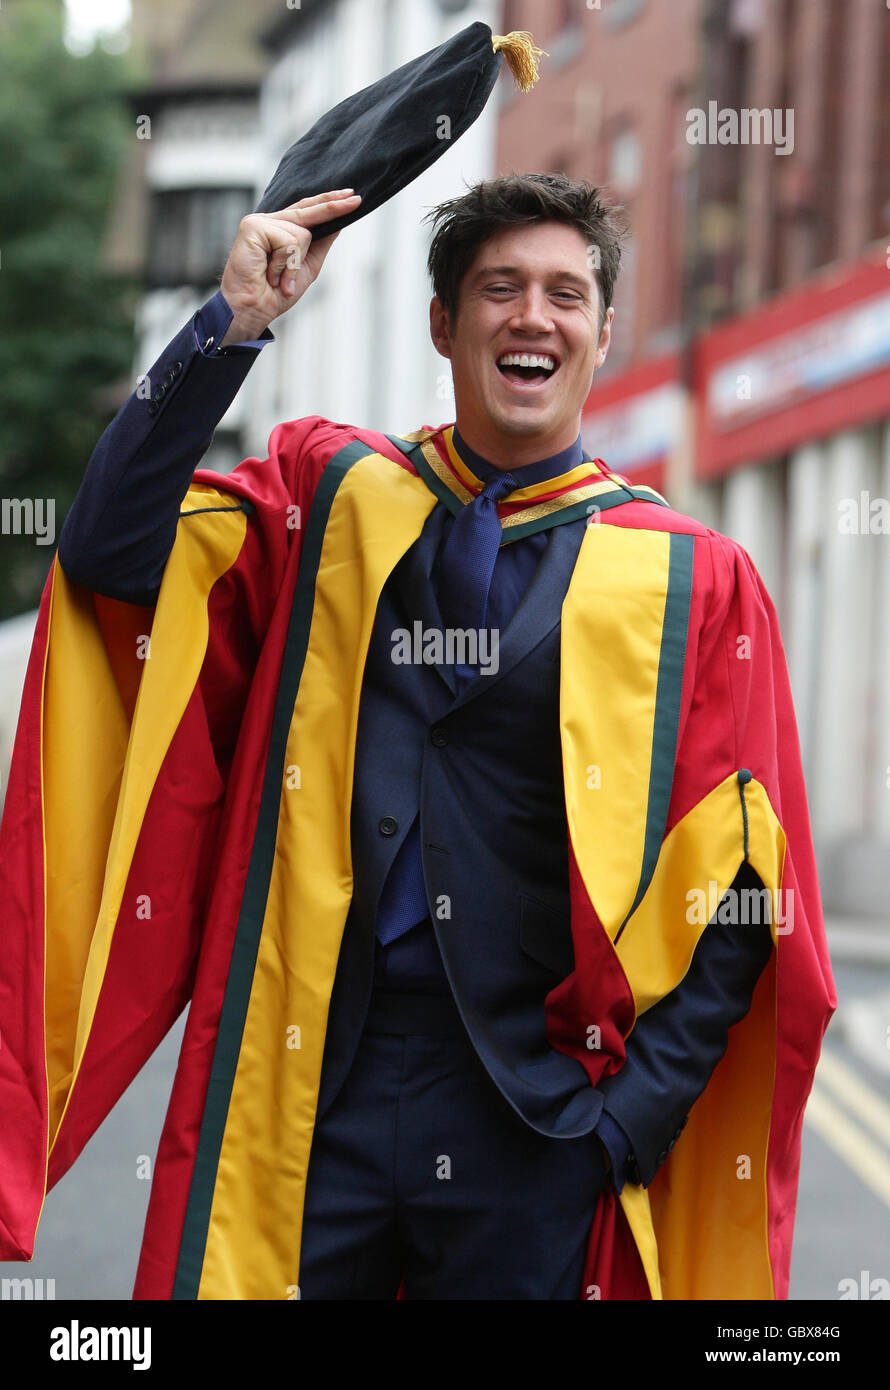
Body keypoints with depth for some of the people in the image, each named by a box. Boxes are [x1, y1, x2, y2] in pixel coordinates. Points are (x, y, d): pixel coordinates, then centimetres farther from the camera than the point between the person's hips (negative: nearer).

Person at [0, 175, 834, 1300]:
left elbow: (740, 893, 0)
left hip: (534, 1114, -1)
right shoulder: (328, 493, 8)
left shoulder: (689, 578, 1)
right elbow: (111, 550, -7)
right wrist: (234, 322, -11)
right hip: (306, 1075, 1)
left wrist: (635, 1110, -9)